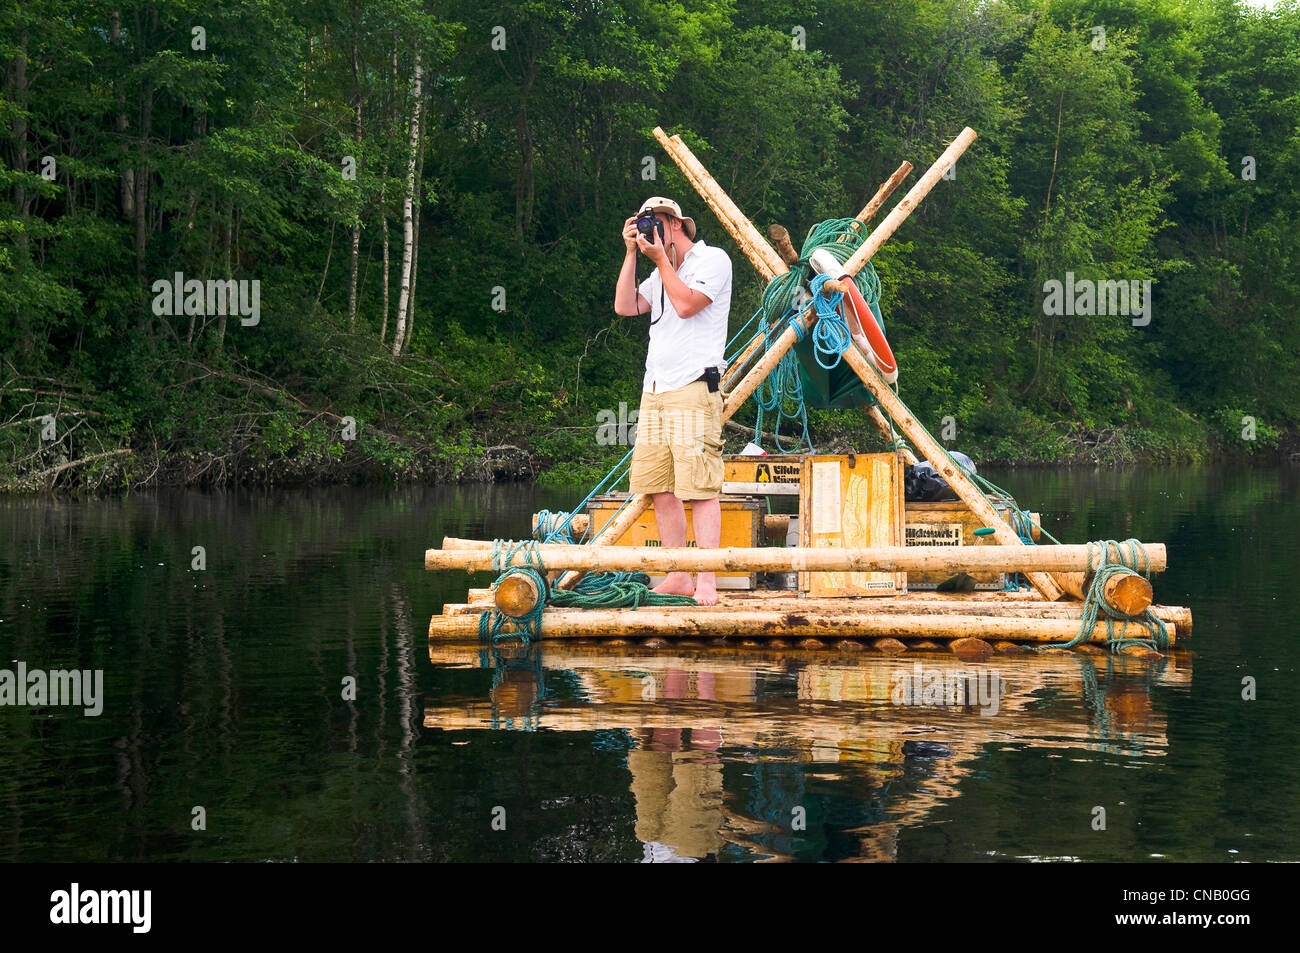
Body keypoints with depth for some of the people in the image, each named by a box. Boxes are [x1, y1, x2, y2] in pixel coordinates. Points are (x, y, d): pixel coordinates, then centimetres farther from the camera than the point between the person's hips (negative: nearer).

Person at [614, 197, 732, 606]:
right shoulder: (661, 273, 24)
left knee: (699, 488, -13)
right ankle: (678, 577, 8)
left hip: (694, 389, -8)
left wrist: (660, 258, -5)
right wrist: (632, 253, 8)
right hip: (655, 390, 8)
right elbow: (625, 306, 12)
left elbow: (686, 304, -13)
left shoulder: (713, 260, 1)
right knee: (660, 489, 4)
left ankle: (706, 581, -14)